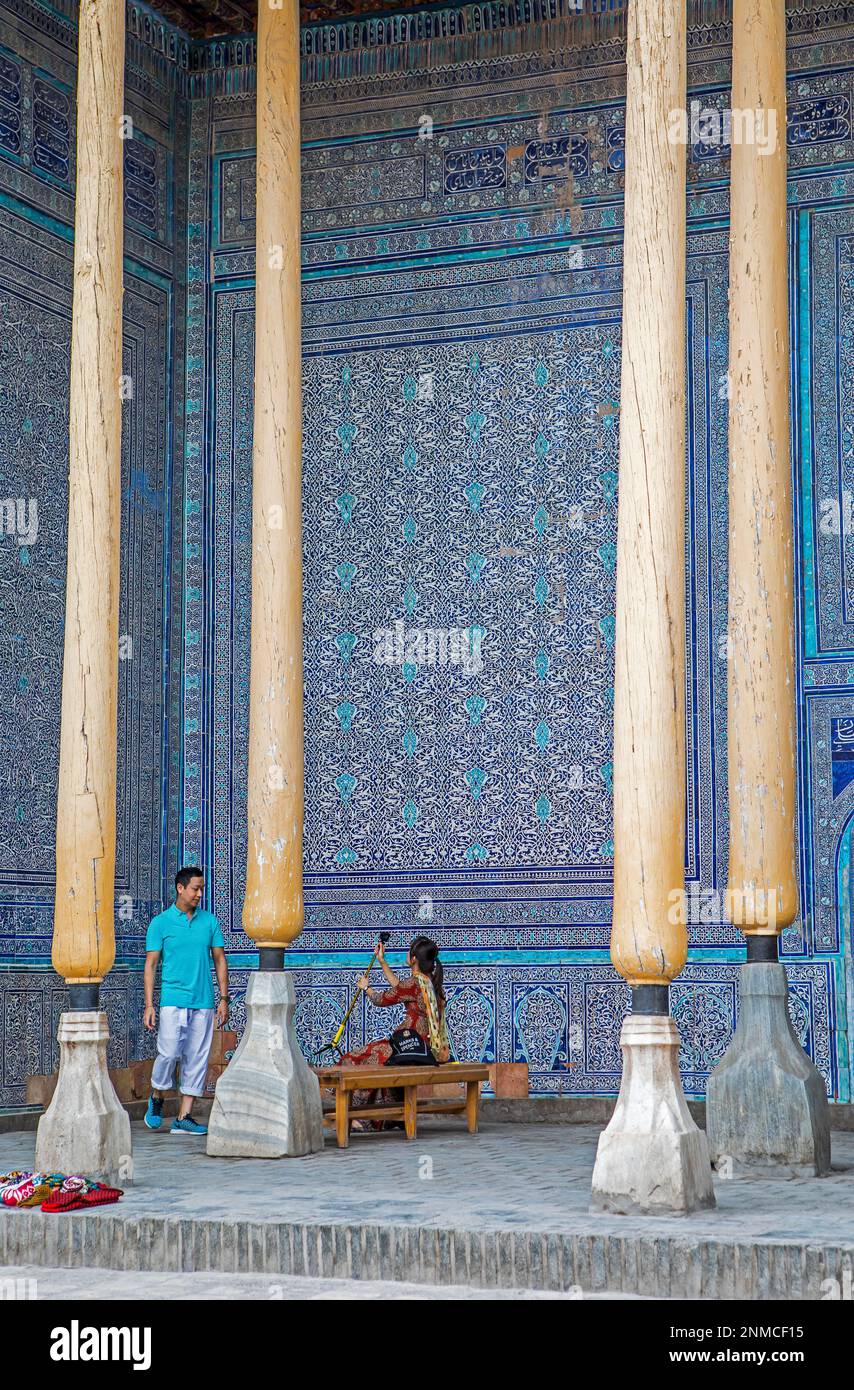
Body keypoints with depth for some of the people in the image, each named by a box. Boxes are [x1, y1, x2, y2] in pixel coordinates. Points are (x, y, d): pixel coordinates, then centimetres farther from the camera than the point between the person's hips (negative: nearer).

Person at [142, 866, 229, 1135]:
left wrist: (224, 999, 6)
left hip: (203, 1002, 3)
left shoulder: (209, 921, 9)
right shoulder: (160, 923, 1)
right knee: (169, 1053, -13)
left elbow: (220, 959, 12)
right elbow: (150, 964, 1)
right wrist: (149, 1005, -6)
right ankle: (157, 1099, 14)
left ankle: (184, 1117, 5)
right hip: (173, 1000, -3)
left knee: (197, 1059, 1)